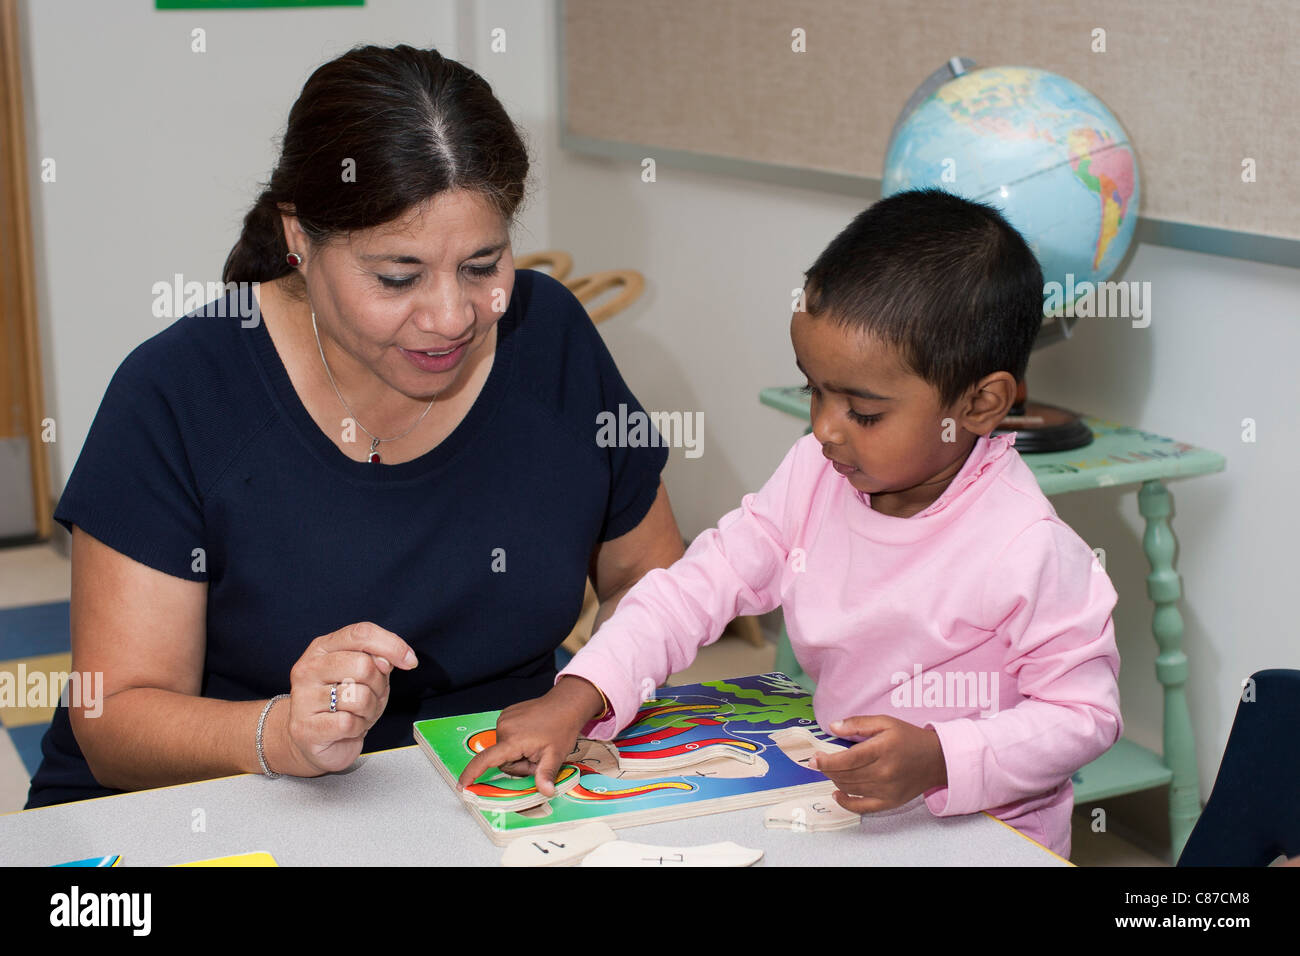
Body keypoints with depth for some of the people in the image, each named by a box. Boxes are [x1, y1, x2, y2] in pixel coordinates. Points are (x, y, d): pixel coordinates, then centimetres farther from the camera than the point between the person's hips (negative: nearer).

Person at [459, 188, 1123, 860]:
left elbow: (1086, 713, -15)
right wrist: (576, 697, -13)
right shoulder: (815, 476, -4)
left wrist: (940, 759, -30)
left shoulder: (1026, 551, -22)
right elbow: (701, 584, -2)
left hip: (986, 838, -4)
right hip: (842, 806, 4)